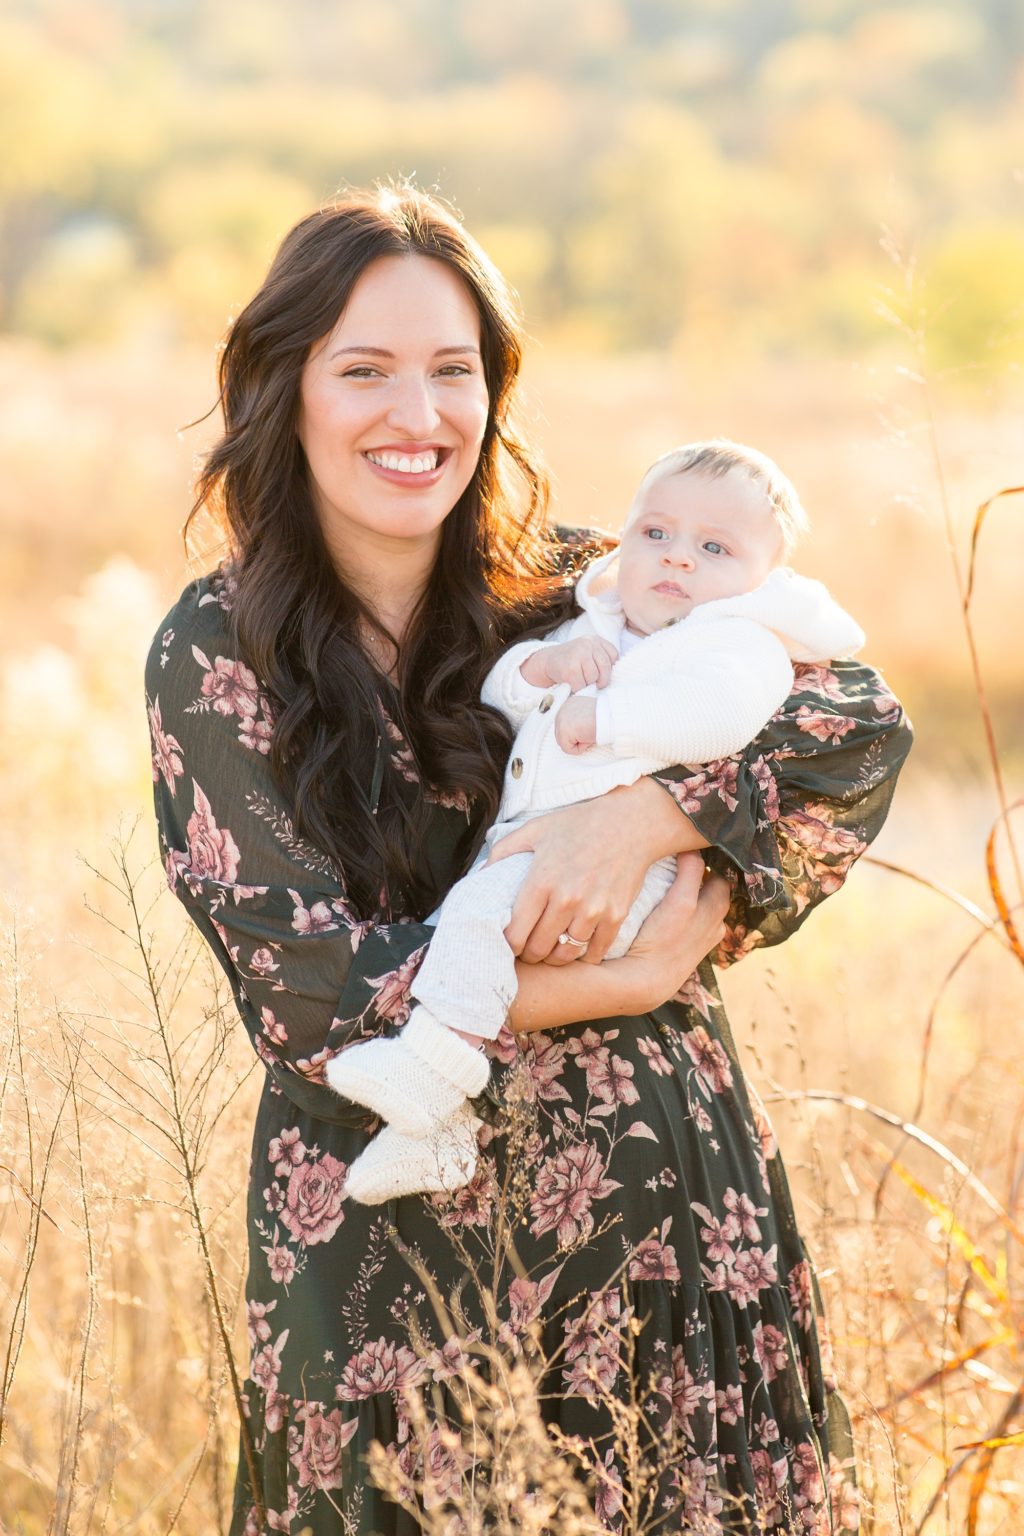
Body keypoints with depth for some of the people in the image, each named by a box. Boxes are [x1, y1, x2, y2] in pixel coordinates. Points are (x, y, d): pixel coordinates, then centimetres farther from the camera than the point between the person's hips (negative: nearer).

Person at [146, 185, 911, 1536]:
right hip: (392, 1234, -2)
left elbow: (865, 725, -5)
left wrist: (645, 813, -22)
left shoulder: (583, 596, 3)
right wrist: (624, 980, -15)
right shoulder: (217, 659, -3)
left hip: (662, 1199, 2)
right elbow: (305, 981, -10)